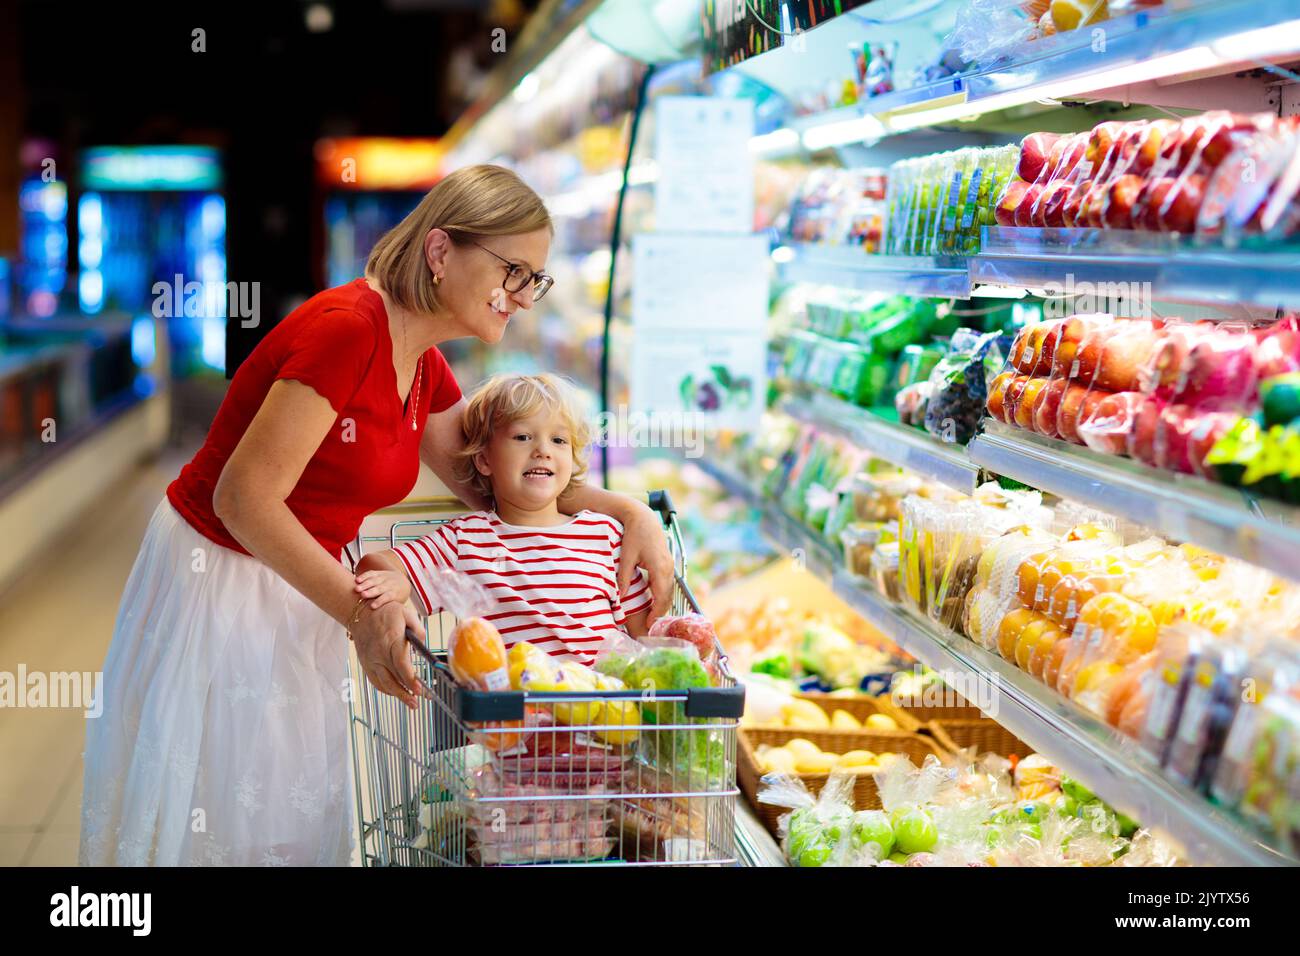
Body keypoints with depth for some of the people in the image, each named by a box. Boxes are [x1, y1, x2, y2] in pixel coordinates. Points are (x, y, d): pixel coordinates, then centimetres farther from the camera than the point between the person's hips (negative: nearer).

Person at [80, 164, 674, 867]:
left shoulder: (423, 367, 4)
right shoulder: (347, 328, -24)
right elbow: (245, 499, -28)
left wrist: (630, 513, -3)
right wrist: (359, 612, -34)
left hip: (299, 592, 9)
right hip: (217, 578, -9)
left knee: (299, 824, 13)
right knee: (205, 821, 2)